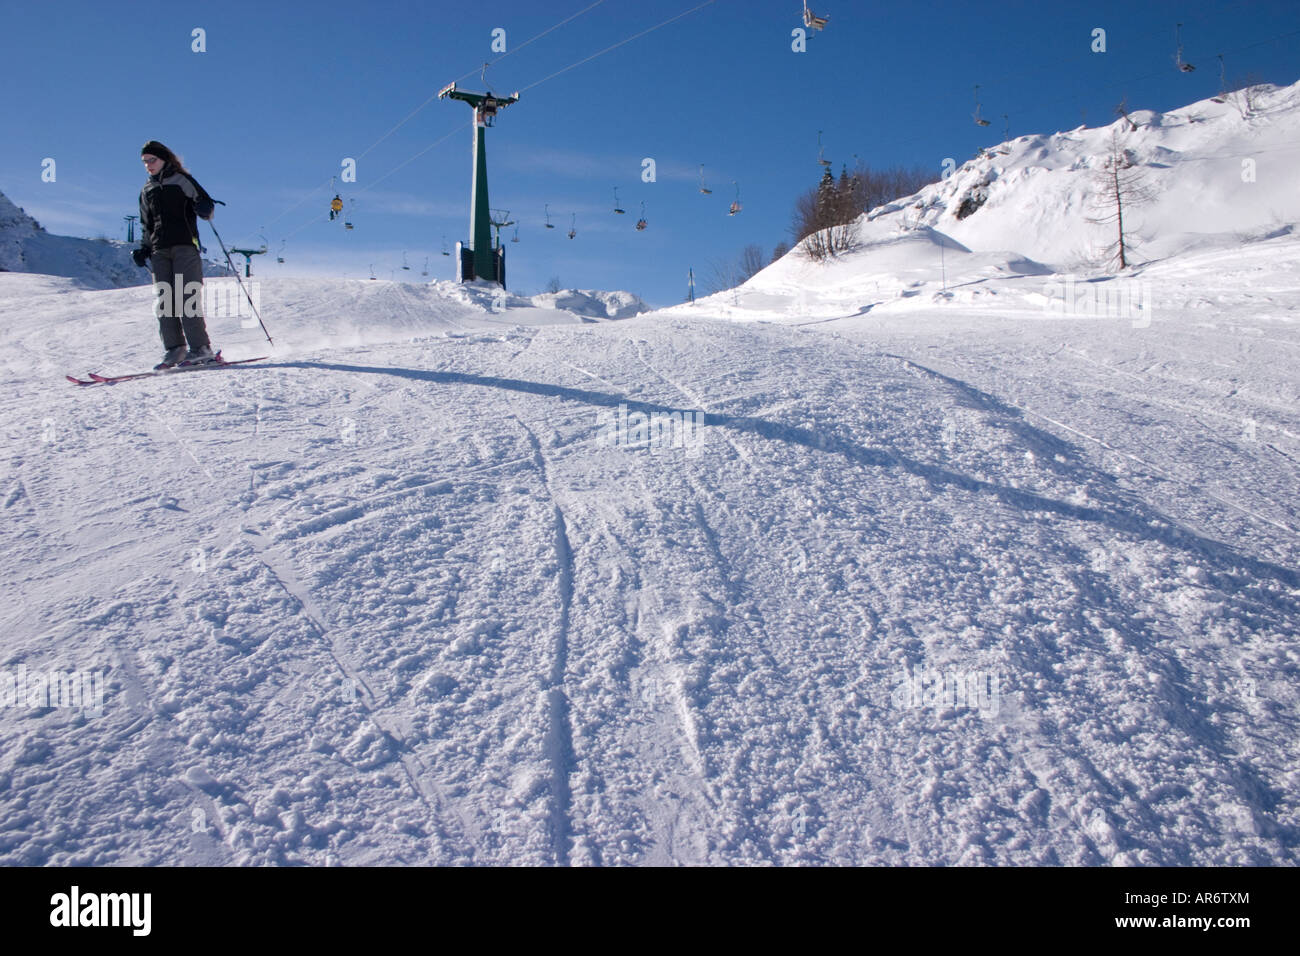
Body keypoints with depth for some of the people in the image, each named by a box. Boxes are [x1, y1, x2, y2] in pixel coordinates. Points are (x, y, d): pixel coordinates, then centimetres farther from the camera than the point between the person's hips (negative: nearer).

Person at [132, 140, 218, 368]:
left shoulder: (181, 180, 7)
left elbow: (206, 203, 2)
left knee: (186, 296, -15)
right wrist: (143, 249, 15)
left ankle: (201, 348, -17)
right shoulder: (146, 191, 22)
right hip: (159, 251, 6)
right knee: (164, 299, -3)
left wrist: (204, 209, -22)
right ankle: (174, 349, -3)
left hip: (185, 245, -6)